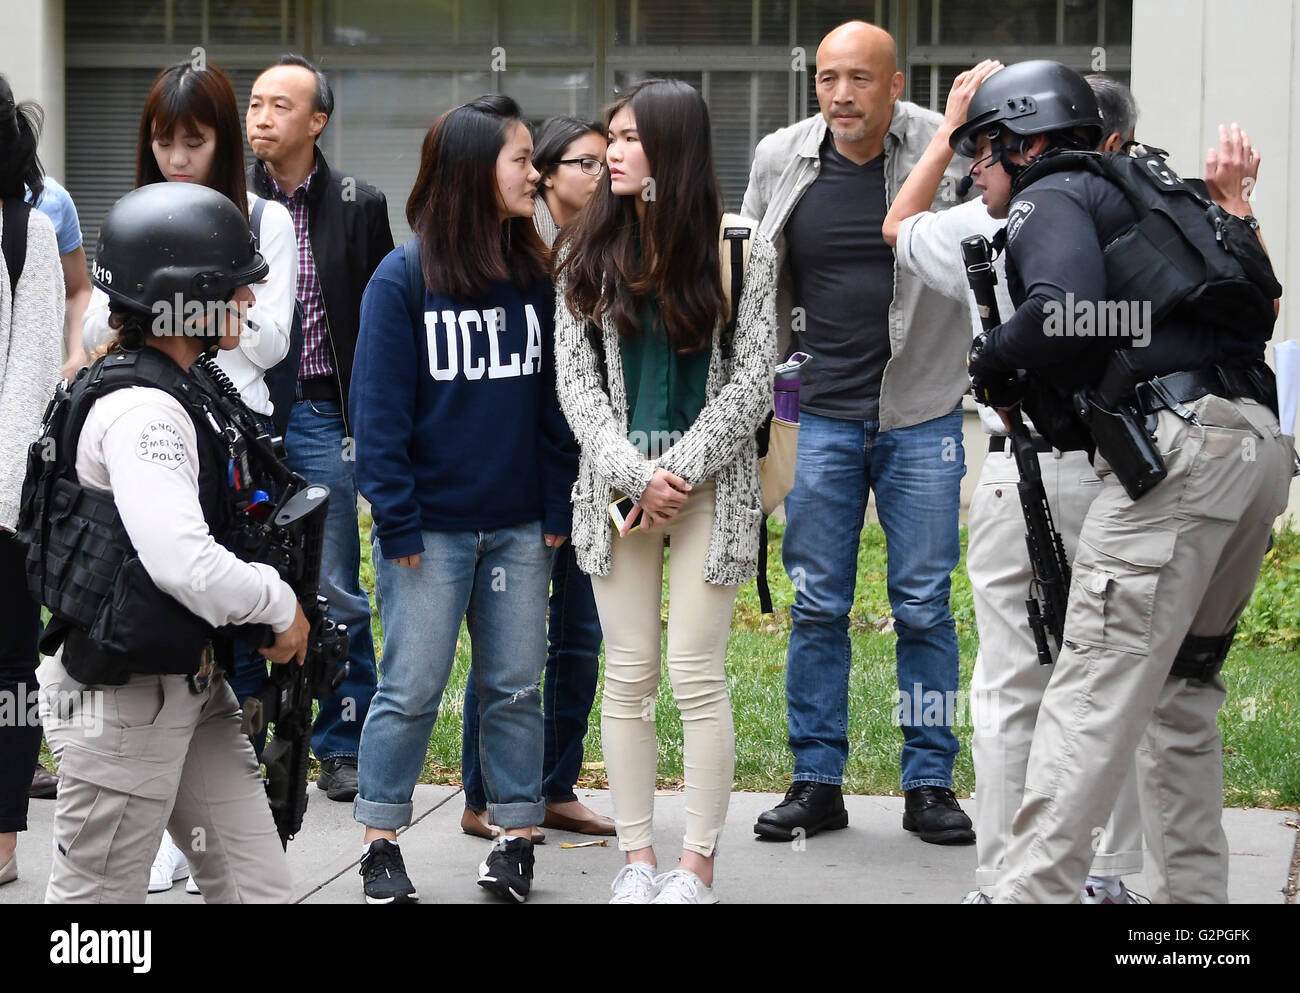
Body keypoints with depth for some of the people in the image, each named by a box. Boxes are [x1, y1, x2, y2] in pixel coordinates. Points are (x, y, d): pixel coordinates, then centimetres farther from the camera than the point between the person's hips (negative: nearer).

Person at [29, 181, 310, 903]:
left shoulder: (182, 389, 12)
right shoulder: (141, 411, -21)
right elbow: (186, 563, -32)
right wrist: (281, 605, -15)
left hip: (192, 688, 10)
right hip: (121, 702, -10)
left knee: (258, 887, 9)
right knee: (99, 896, 1)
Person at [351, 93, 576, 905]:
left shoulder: (535, 277, 6)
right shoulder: (402, 280, -7)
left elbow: (553, 401, 8)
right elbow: (380, 411, -8)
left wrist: (557, 510, 2)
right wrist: (398, 523, -12)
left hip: (519, 529, 4)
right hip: (432, 526, -4)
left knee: (516, 687, 8)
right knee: (412, 690, 1)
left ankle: (517, 838, 18)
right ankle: (382, 846, 12)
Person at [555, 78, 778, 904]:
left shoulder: (740, 249, -2)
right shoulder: (591, 251, 6)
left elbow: (750, 382, -4)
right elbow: (576, 379, 3)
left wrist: (678, 473, -11)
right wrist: (635, 473, -9)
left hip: (710, 486, -3)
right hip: (619, 484, 3)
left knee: (697, 677, -3)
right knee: (628, 675, 5)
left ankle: (699, 867, 4)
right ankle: (638, 859, 13)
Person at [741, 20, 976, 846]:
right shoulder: (779, 160, 1)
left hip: (922, 416, -2)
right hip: (819, 417, 2)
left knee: (924, 605, 3)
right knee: (817, 606, 5)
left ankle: (930, 784, 13)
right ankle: (817, 784, 15)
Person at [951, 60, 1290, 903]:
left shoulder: (1049, 198, 5)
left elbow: (1065, 309, -16)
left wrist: (992, 365, 2)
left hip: (1183, 442, -9)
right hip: (1262, 442, 9)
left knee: (1097, 687, -12)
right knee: (1181, 686, 17)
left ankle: (1034, 887, -16)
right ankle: (1194, 888, 18)